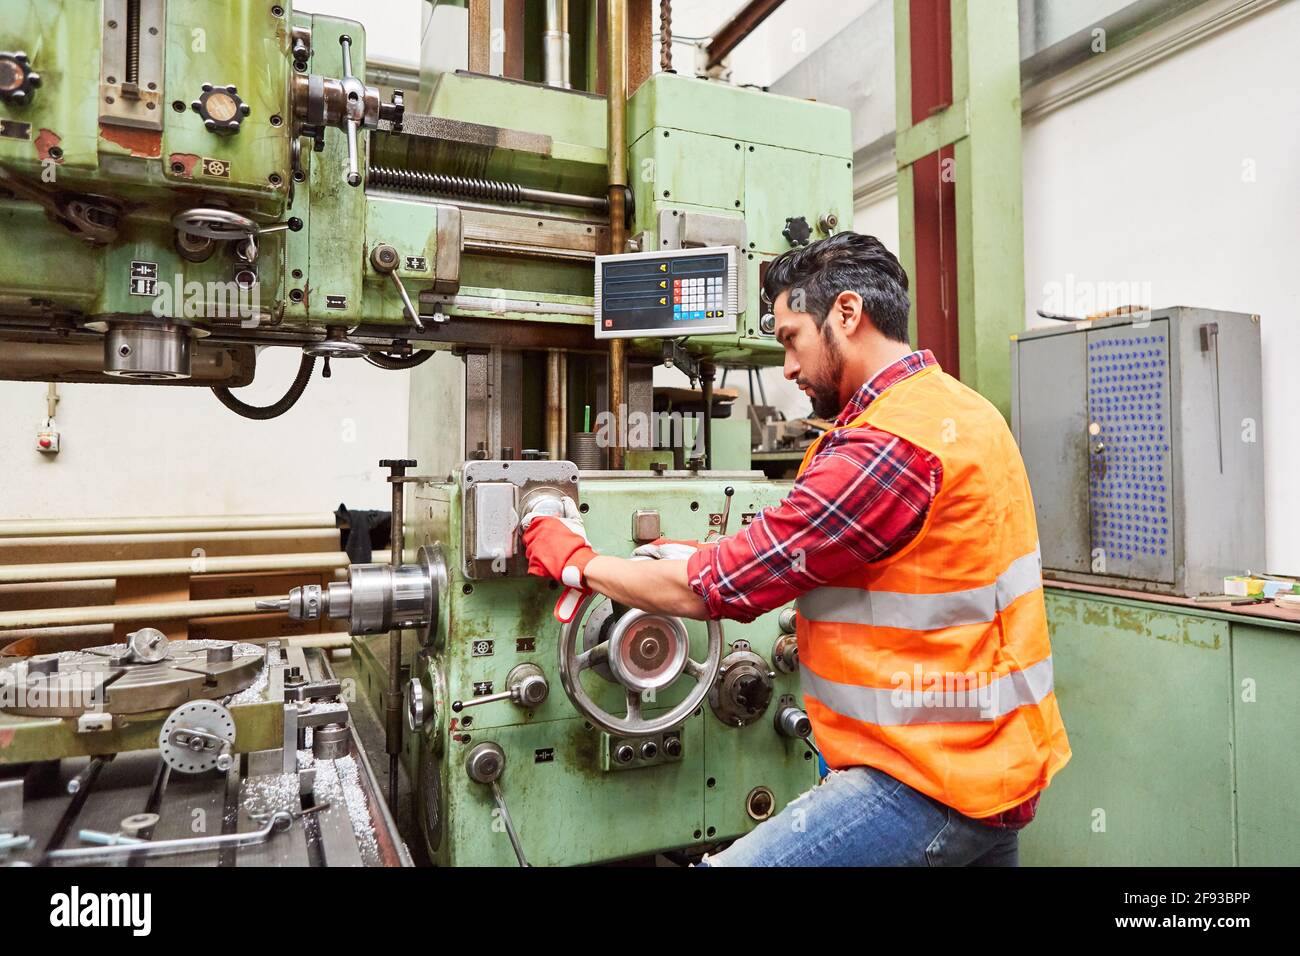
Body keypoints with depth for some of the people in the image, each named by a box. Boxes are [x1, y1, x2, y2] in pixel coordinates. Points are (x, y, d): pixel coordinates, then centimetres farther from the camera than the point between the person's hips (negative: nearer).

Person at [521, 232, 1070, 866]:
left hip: (930, 783, -10)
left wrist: (576, 563, -5)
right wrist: (709, 559, 4)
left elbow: (715, 591, -19)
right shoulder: (956, 405, 9)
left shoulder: (887, 446, -23)